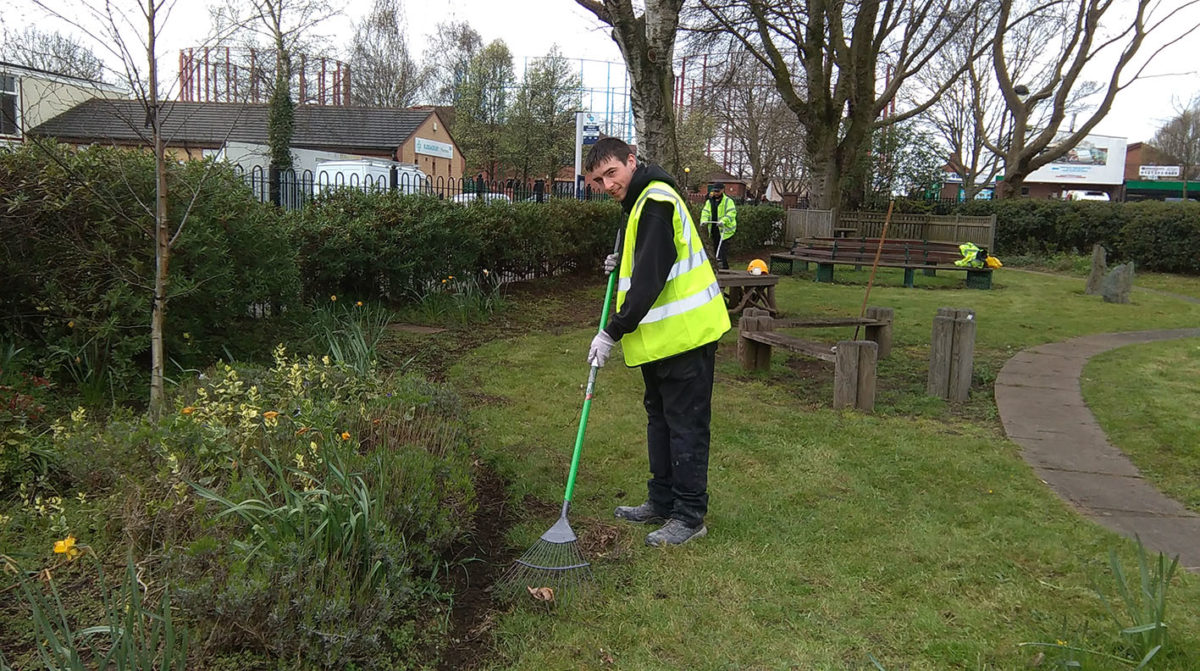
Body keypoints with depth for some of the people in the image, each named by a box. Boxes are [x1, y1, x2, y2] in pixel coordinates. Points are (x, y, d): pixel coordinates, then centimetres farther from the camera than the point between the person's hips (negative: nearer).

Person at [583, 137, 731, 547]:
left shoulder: (656, 203, -19)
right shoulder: (643, 200, 15)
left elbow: (650, 279, -24)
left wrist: (613, 333, -20)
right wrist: (622, 265, 11)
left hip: (685, 334, -11)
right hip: (663, 336, 11)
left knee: (685, 424, -2)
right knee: (660, 418, 18)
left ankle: (689, 515, 9)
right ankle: (662, 502, 31)